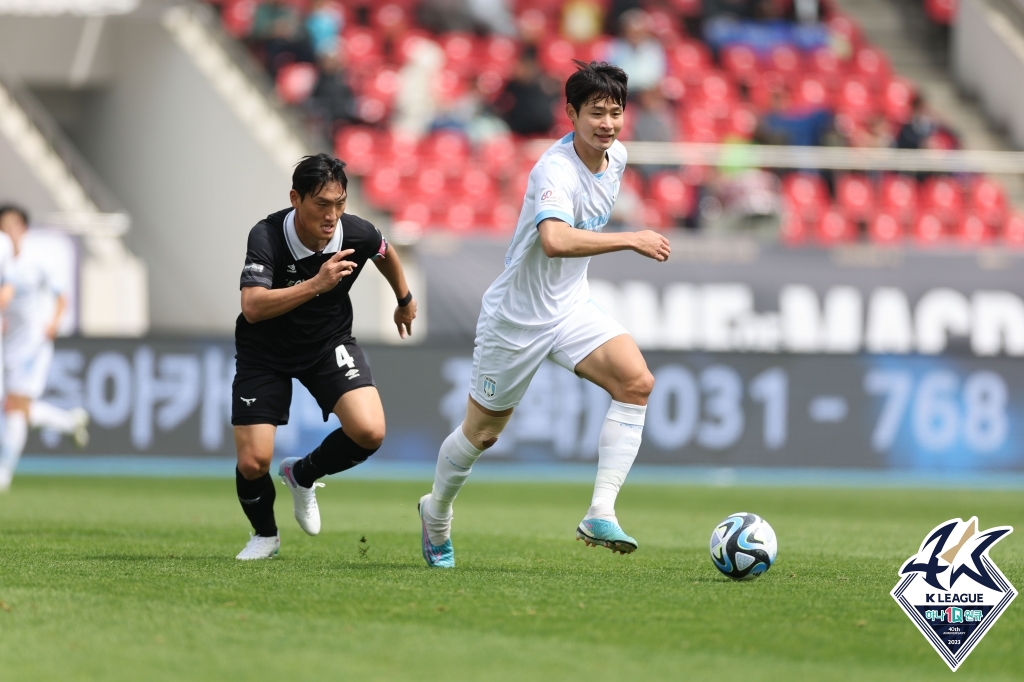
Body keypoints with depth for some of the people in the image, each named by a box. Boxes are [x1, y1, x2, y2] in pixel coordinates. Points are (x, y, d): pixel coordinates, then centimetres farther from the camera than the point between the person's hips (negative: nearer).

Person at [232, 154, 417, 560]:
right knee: (253, 462, -11)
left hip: (329, 343, 2)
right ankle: (265, 534, 23)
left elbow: (384, 252, 8)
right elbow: (253, 307, -41)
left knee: (369, 432, -20)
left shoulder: (356, 234, -19)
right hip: (264, 352, -2)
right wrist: (317, 284, -49)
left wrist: (405, 300, 25)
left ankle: (303, 474, 12)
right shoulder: (266, 237, -29)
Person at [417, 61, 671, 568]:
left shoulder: (616, 156, 0)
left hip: (571, 307, 6)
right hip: (517, 316, -6)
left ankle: (600, 514, -22)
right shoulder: (556, 172, -28)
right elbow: (555, 240, -47)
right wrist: (631, 240, -43)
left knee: (636, 381, -20)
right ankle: (436, 513, 39)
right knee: (483, 432, 9)